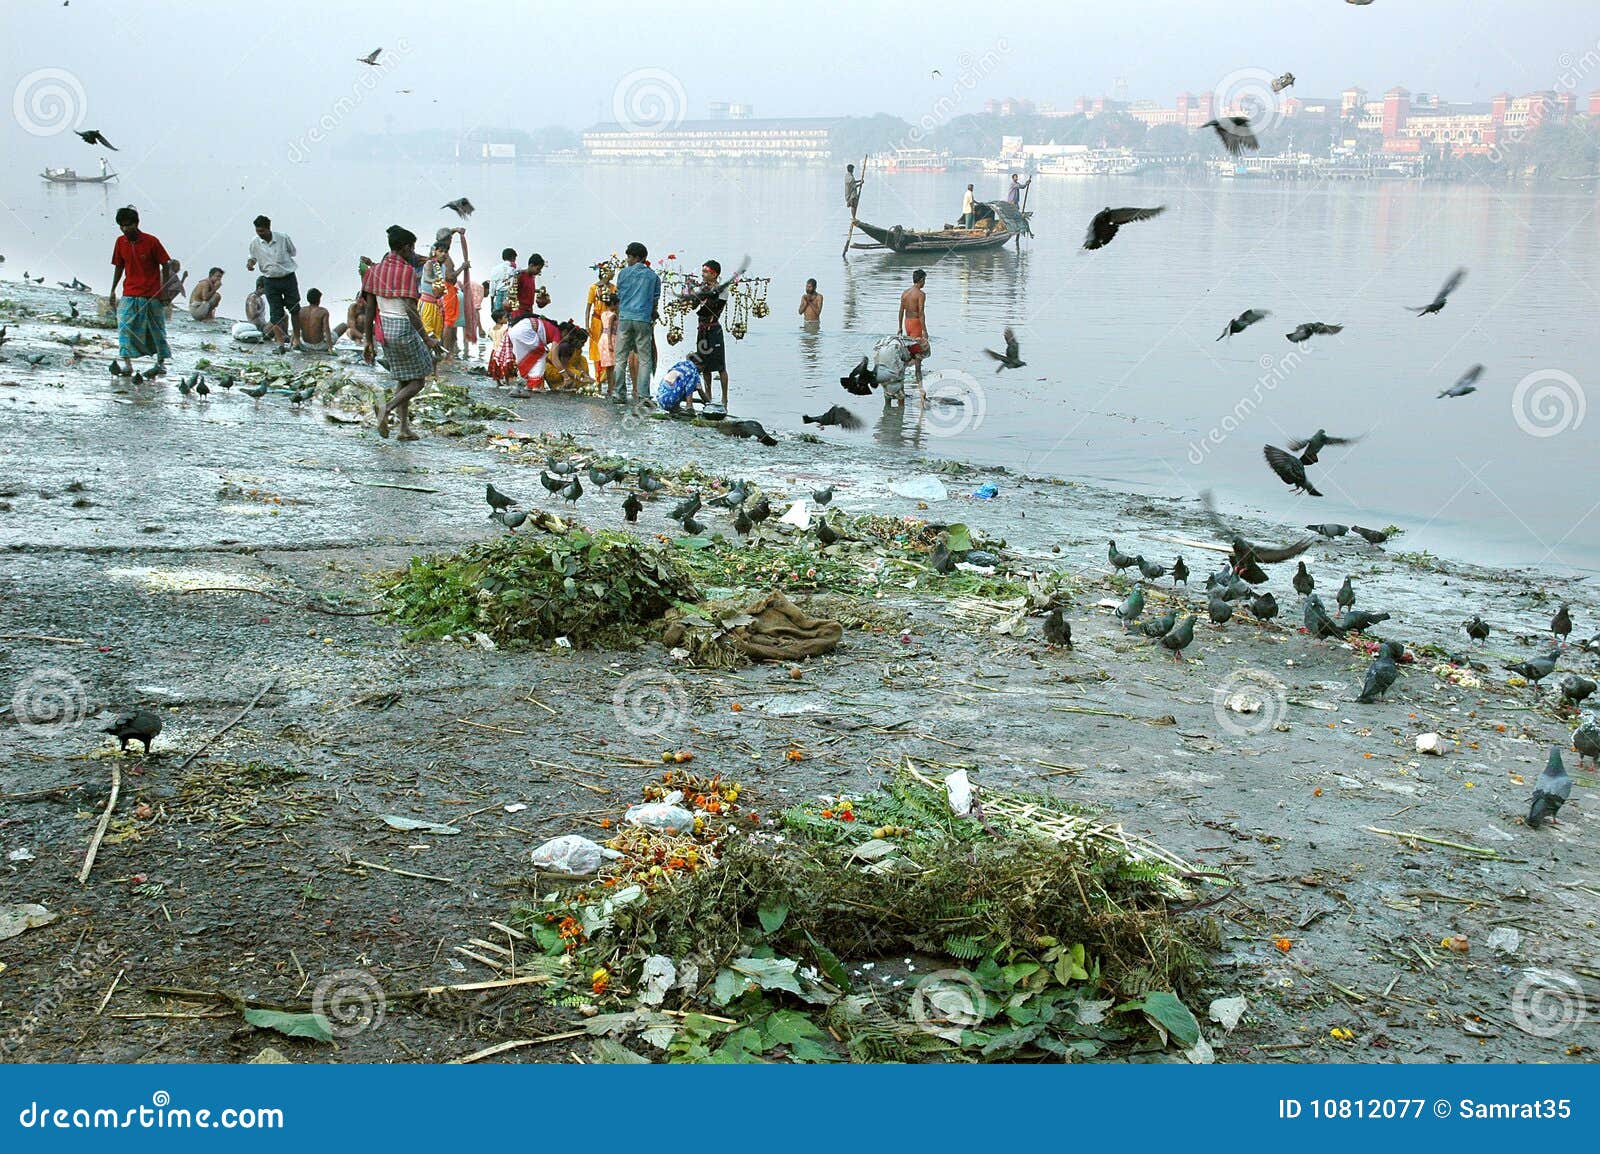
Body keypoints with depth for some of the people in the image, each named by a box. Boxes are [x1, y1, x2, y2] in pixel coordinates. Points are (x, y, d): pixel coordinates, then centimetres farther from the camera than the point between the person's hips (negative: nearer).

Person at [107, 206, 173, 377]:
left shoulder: (151, 242, -9)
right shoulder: (120, 242, 3)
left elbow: (166, 265, -3)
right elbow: (119, 267, 14)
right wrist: (112, 291, 13)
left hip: (152, 295, -3)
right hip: (129, 294, 3)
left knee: (156, 329, 7)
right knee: (125, 327, -12)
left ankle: (161, 363, 20)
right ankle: (127, 364, -15)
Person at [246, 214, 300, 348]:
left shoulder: (283, 238, -9)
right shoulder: (254, 243, -4)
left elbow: (293, 253, 6)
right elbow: (254, 257, 12)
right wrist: (250, 262, -9)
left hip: (288, 278, -1)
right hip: (271, 281, 1)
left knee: (294, 309, 4)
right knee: (276, 312, -3)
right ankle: (280, 342, 1)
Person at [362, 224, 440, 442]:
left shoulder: (375, 270, 8)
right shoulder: (407, 271, -13)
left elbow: (370, 308, 7)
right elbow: (410, 309, -18)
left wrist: (369, 341, 11)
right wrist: (426, 339, -13)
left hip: (385, 329, 7)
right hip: (404, 329, -7)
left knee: (402, 379, 17)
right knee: (418, 380, 6)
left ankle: (405, 428, 13)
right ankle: (387, 408, -16)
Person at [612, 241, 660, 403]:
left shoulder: (623, 273, 6)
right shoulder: (653, 276, 8)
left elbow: (619, 297, 13)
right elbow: (656, 302, 10)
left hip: (624, 318, 0)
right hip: (644, 320, 0)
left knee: (621, 358, 4)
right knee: (645, 359, 2)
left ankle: (620, 394, 0)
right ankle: (642, 394, -7)